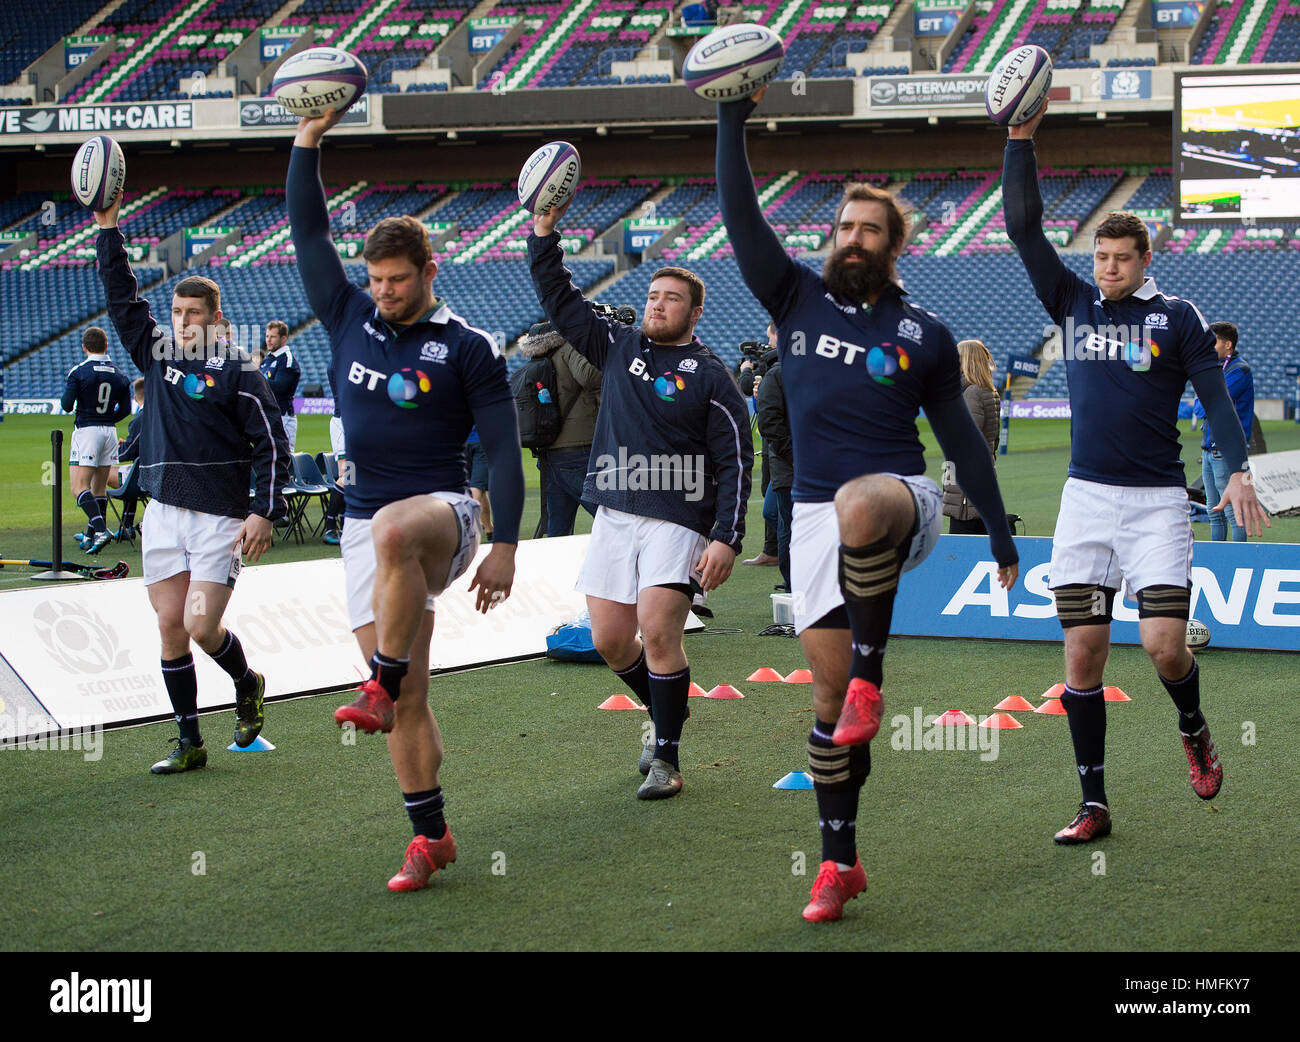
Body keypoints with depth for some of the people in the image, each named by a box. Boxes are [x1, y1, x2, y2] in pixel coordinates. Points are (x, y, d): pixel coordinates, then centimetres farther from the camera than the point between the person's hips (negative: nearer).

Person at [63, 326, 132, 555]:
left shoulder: (78, 372, -8)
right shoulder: (119, 375, 6)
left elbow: (67, 405, -9)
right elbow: (125, 409, 9)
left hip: (86, 431, -6)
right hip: (110, 432, 6)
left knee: (79, 487, -10)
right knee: (100, 487, 13)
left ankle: (101, 529, -27)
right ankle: (91, 535, 18)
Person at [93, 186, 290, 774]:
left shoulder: (237, 372, -5)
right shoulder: (156, 353, 10)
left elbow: (271, 444, -6)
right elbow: (122, 300, 11)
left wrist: (265, 512, -12)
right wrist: (107, 229, 5)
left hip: (221, 517, -5)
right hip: (164, 511, 5)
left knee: (202, 627, -11)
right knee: (170, 627, 3)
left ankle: (248, 684, 21)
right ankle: (189, 743, 11)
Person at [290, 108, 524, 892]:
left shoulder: (468, 349, -4)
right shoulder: (350, 319, 9)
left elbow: (505, 452, -5)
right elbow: (308, 234, 9)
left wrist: (504, 548, -11)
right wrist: (308, 144, 2)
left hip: (440, 512, -5)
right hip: (366, 527, 5)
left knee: (393, 530, -42)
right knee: (410, 702, 2)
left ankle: (382, 688, -37)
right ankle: (431, 837, 10)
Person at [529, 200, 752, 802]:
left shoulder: (710, 378, -1)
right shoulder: (617, 348, 13)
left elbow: (735, 464, -4)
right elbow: (558, 300, 12)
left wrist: (726, 539, -13)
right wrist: (545, 230, 1)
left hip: (678, 519, -5)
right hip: (614, 515, 5)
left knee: (658, 632, -18)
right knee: (609, 640, 4)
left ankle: (666, 757, -6)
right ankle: (666, 715, 30)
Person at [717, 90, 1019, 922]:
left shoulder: (923, 334, 8)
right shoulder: (798, 299, 11)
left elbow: (962, 438, 12)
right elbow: (742, 221, 0)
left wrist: (1002, 535, 12)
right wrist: (733, 123, -7)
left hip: (901, 501, -2)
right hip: (816, 515, 2)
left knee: (860, 505, -42)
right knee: (828, 695, 1)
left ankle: (870, 678, -31)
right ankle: (839, 863, 10)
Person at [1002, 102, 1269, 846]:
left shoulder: (1177, 317, 1)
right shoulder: (1072, 304, 9)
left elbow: (1214, 393, -1)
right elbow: (1024, 228, 4)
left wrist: (1238, 469, -14)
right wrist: (1022, 142, -3)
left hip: (1157, 502, -3)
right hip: (1087, 498, 3)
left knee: (1165, 646, -13)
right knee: (1083, 653, -2)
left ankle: (1194, 732, 21)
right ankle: (1094, 805, 6)